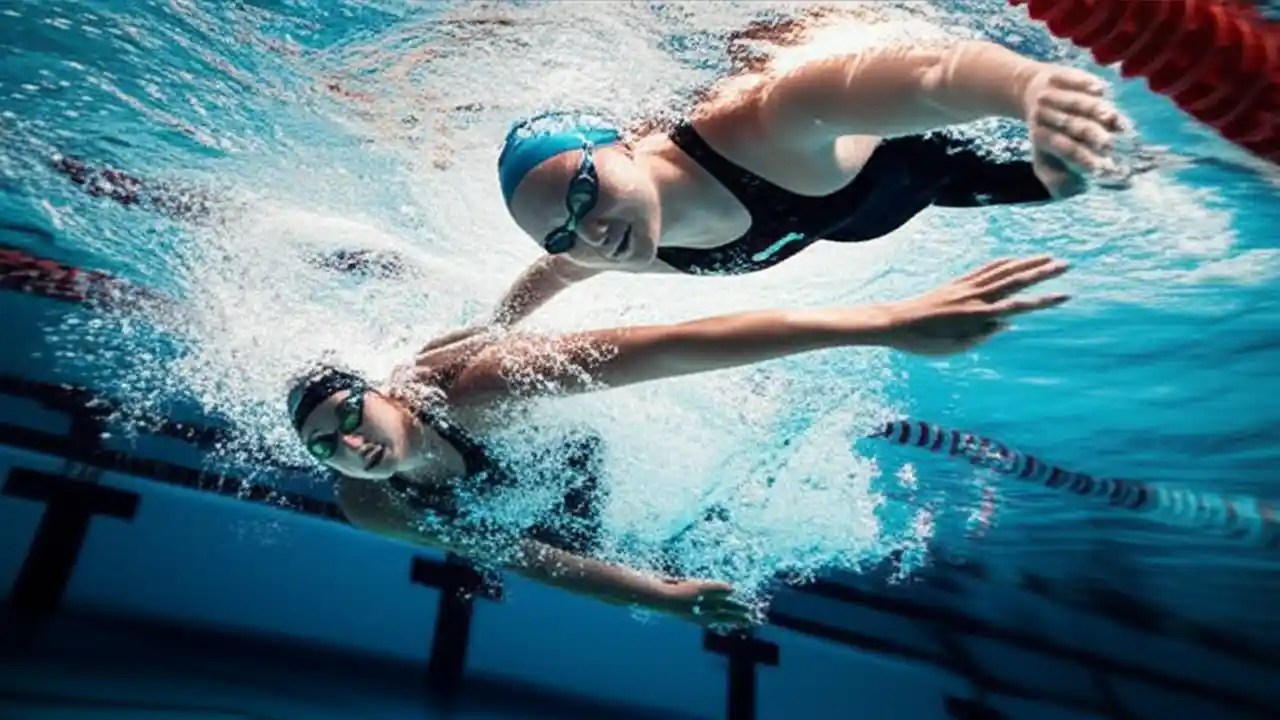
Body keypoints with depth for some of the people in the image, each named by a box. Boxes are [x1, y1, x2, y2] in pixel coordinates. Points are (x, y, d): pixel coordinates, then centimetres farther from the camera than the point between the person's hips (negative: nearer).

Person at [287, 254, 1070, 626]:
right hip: (499, 511, 4)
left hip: (577, 456, -3)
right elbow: (512, 554, -17)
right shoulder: (368, 510, -28)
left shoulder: (478, 381, -44)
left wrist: (882, 320, -62)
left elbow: (664, 348, -53)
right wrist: (662, 594, -12)